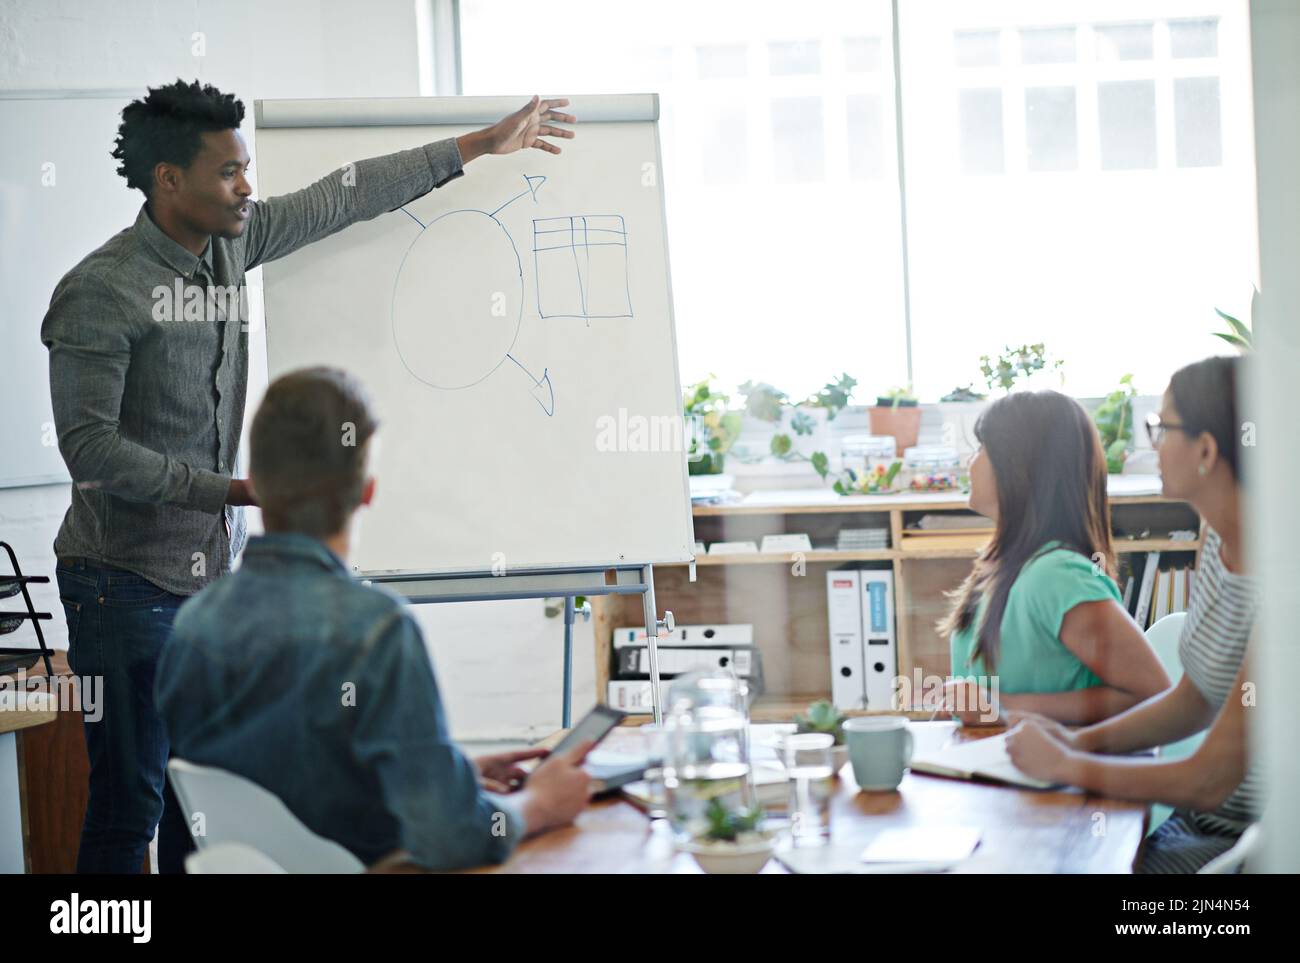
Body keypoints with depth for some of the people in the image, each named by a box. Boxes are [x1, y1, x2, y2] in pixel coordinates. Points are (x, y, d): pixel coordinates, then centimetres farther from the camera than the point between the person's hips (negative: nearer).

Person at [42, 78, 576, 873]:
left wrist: (480, 145, 16)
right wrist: (237, 490, -23)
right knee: (131, 799, -5)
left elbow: (347, 198, 13)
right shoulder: (100, 291, -16)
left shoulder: (230, 243, 5)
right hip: (127, 579, -7)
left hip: (215, 569, 7)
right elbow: (90, 447, -20)